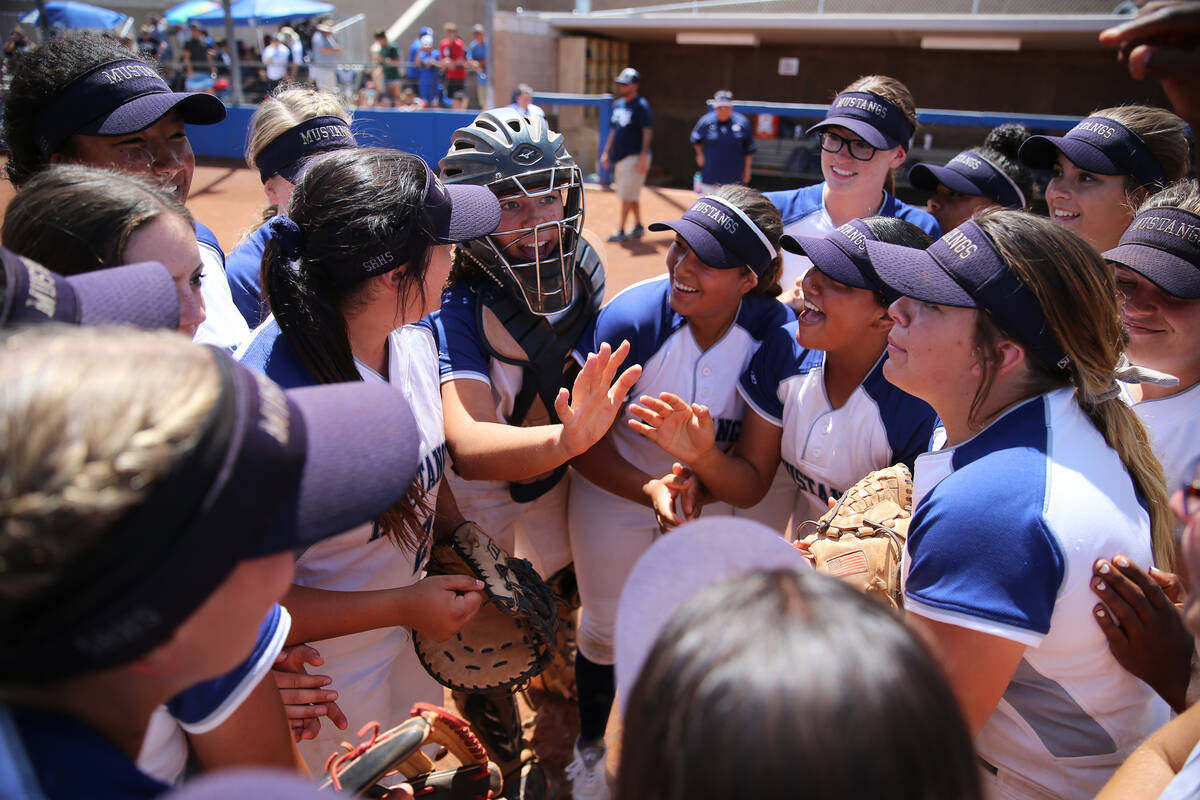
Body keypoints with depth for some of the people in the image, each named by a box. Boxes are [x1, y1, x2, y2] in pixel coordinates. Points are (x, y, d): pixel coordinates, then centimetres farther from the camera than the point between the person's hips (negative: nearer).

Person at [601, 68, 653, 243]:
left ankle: (621, 231, -2)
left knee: (627, 196, -7)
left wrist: (643, 156, -23)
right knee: (630, 195, 14)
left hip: (634, 157, -8)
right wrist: (606, 152, 16)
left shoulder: (640, 105, -10)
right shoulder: (618, 104, 14)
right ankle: (638, 226, 25)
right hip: (619, 156, 8)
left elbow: (648, 131, -16)